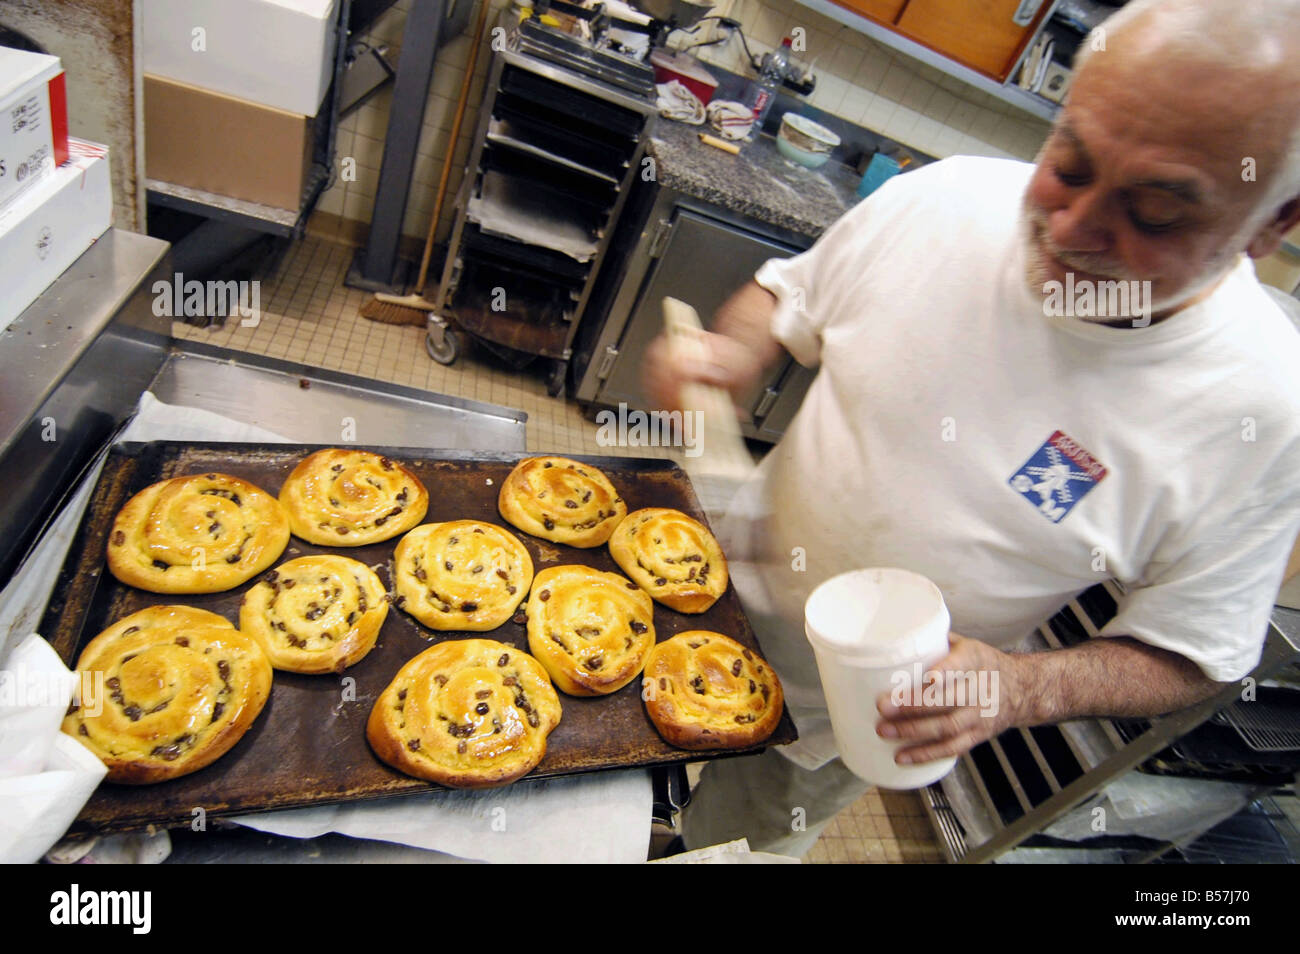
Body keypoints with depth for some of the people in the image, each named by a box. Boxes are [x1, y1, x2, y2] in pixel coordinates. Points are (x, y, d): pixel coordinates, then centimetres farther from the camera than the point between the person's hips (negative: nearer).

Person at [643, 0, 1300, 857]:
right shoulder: (941, 199, -18)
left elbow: (1190, 657, -10)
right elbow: (788, 297, 0)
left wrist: (1028, 688, -30)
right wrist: (733, 353, -22)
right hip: (720, 585, 3)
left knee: (727, 843, 25)